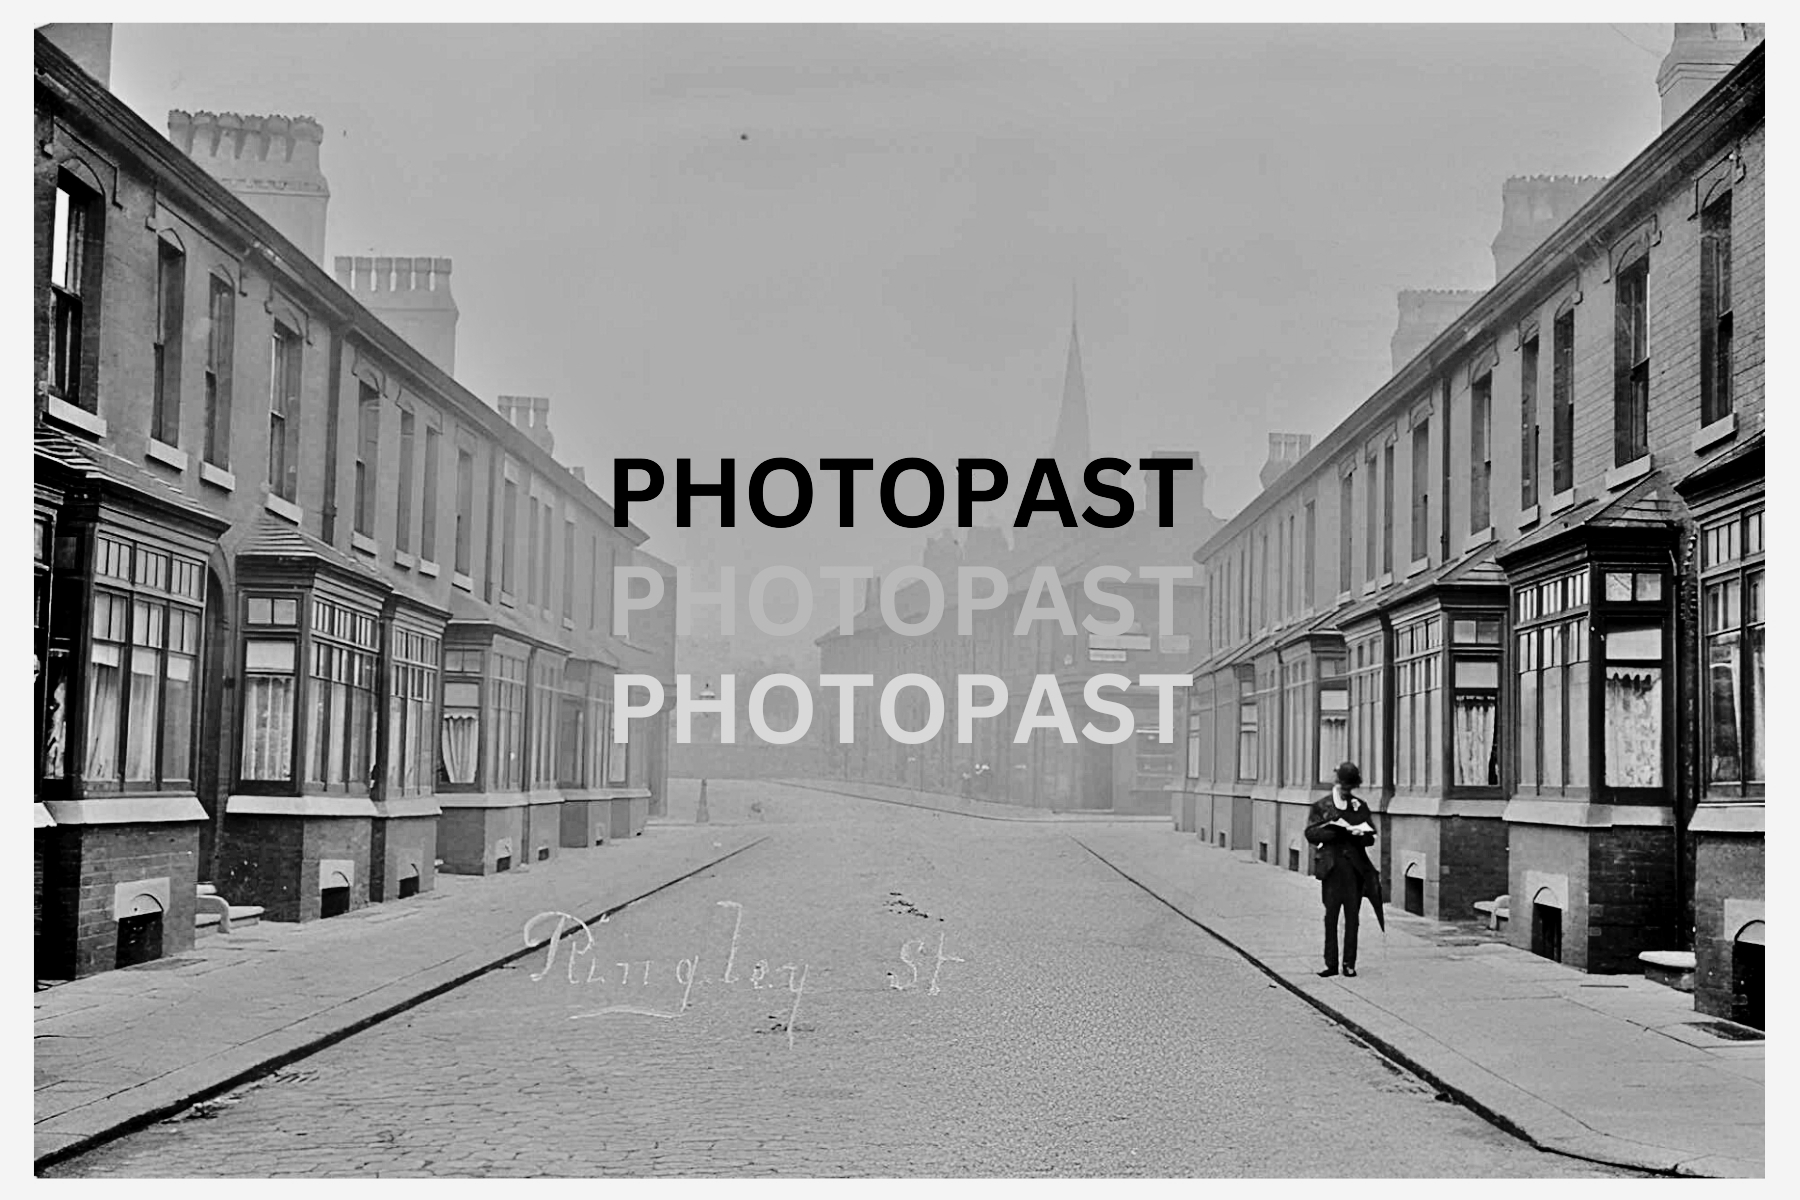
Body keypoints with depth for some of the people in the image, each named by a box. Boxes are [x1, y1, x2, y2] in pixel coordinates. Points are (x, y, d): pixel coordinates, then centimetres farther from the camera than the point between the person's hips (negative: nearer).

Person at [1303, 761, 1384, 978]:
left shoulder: (1360, 806, 11)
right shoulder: (1321, 806, 5)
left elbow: (1371, 837, 9)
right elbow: (1311, 833, -3)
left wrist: (1359, 834, -13)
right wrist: (1335, 831, -16)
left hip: (1355, 868, 1)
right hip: (1331, 867, -1)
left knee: (1352, 916, 3)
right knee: (1331, 915, 2)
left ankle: (1349, 964, 8)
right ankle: (1331, 963, 7)